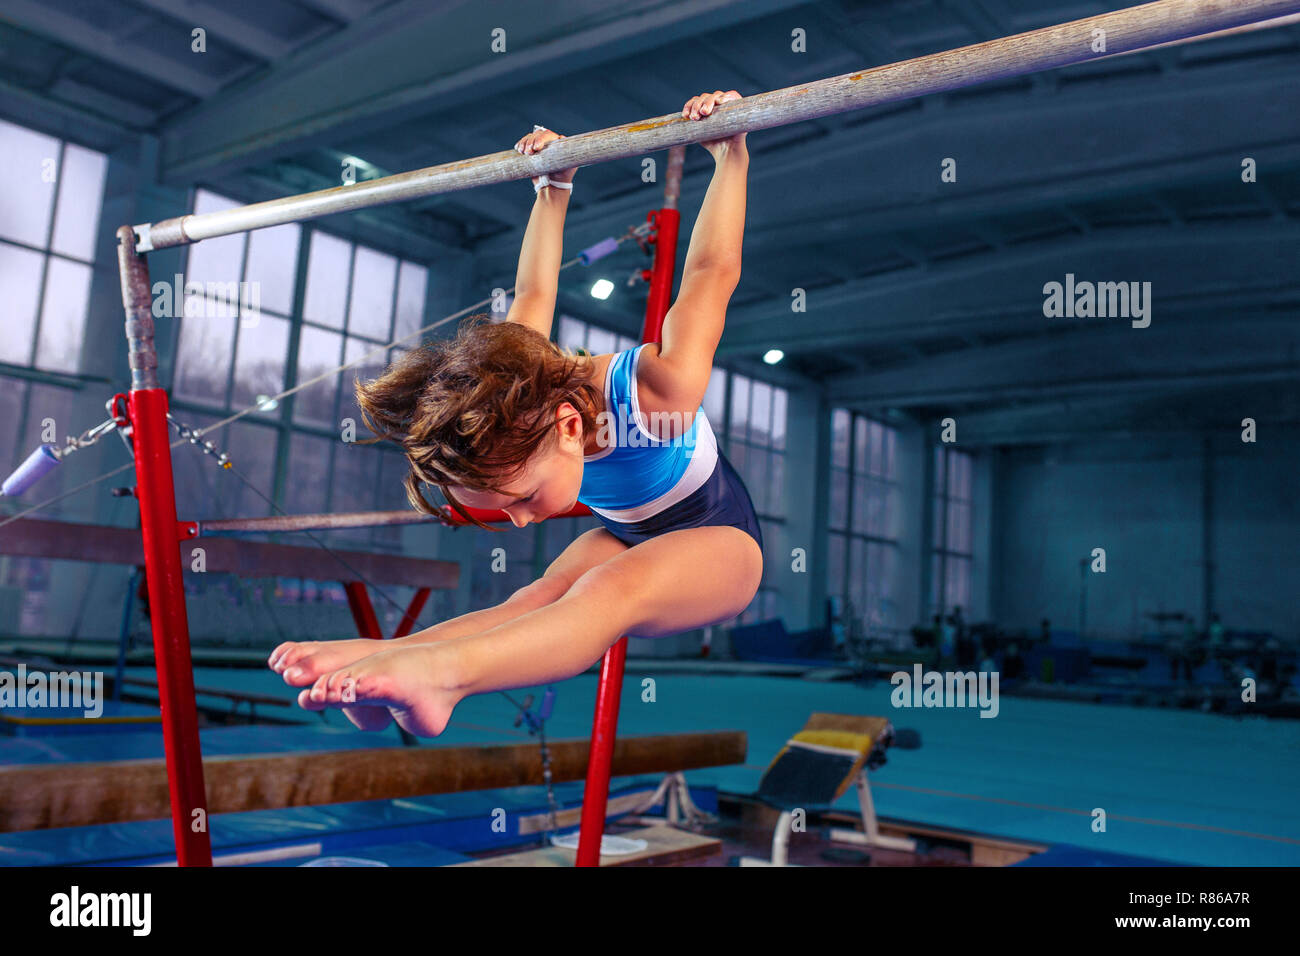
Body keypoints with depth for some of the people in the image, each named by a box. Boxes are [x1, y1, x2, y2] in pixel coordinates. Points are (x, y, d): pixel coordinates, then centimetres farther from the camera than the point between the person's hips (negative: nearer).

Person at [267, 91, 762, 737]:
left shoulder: (658, 392, -36)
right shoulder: (517, 380, -15)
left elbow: (711, 273, -25)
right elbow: (533, 293, 3)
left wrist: (730, 158, -20)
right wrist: (553, 188, 10)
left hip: (720, 541, -6)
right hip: (625, 537, 7)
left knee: (611, 590, -39)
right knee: (539, 598, -26)